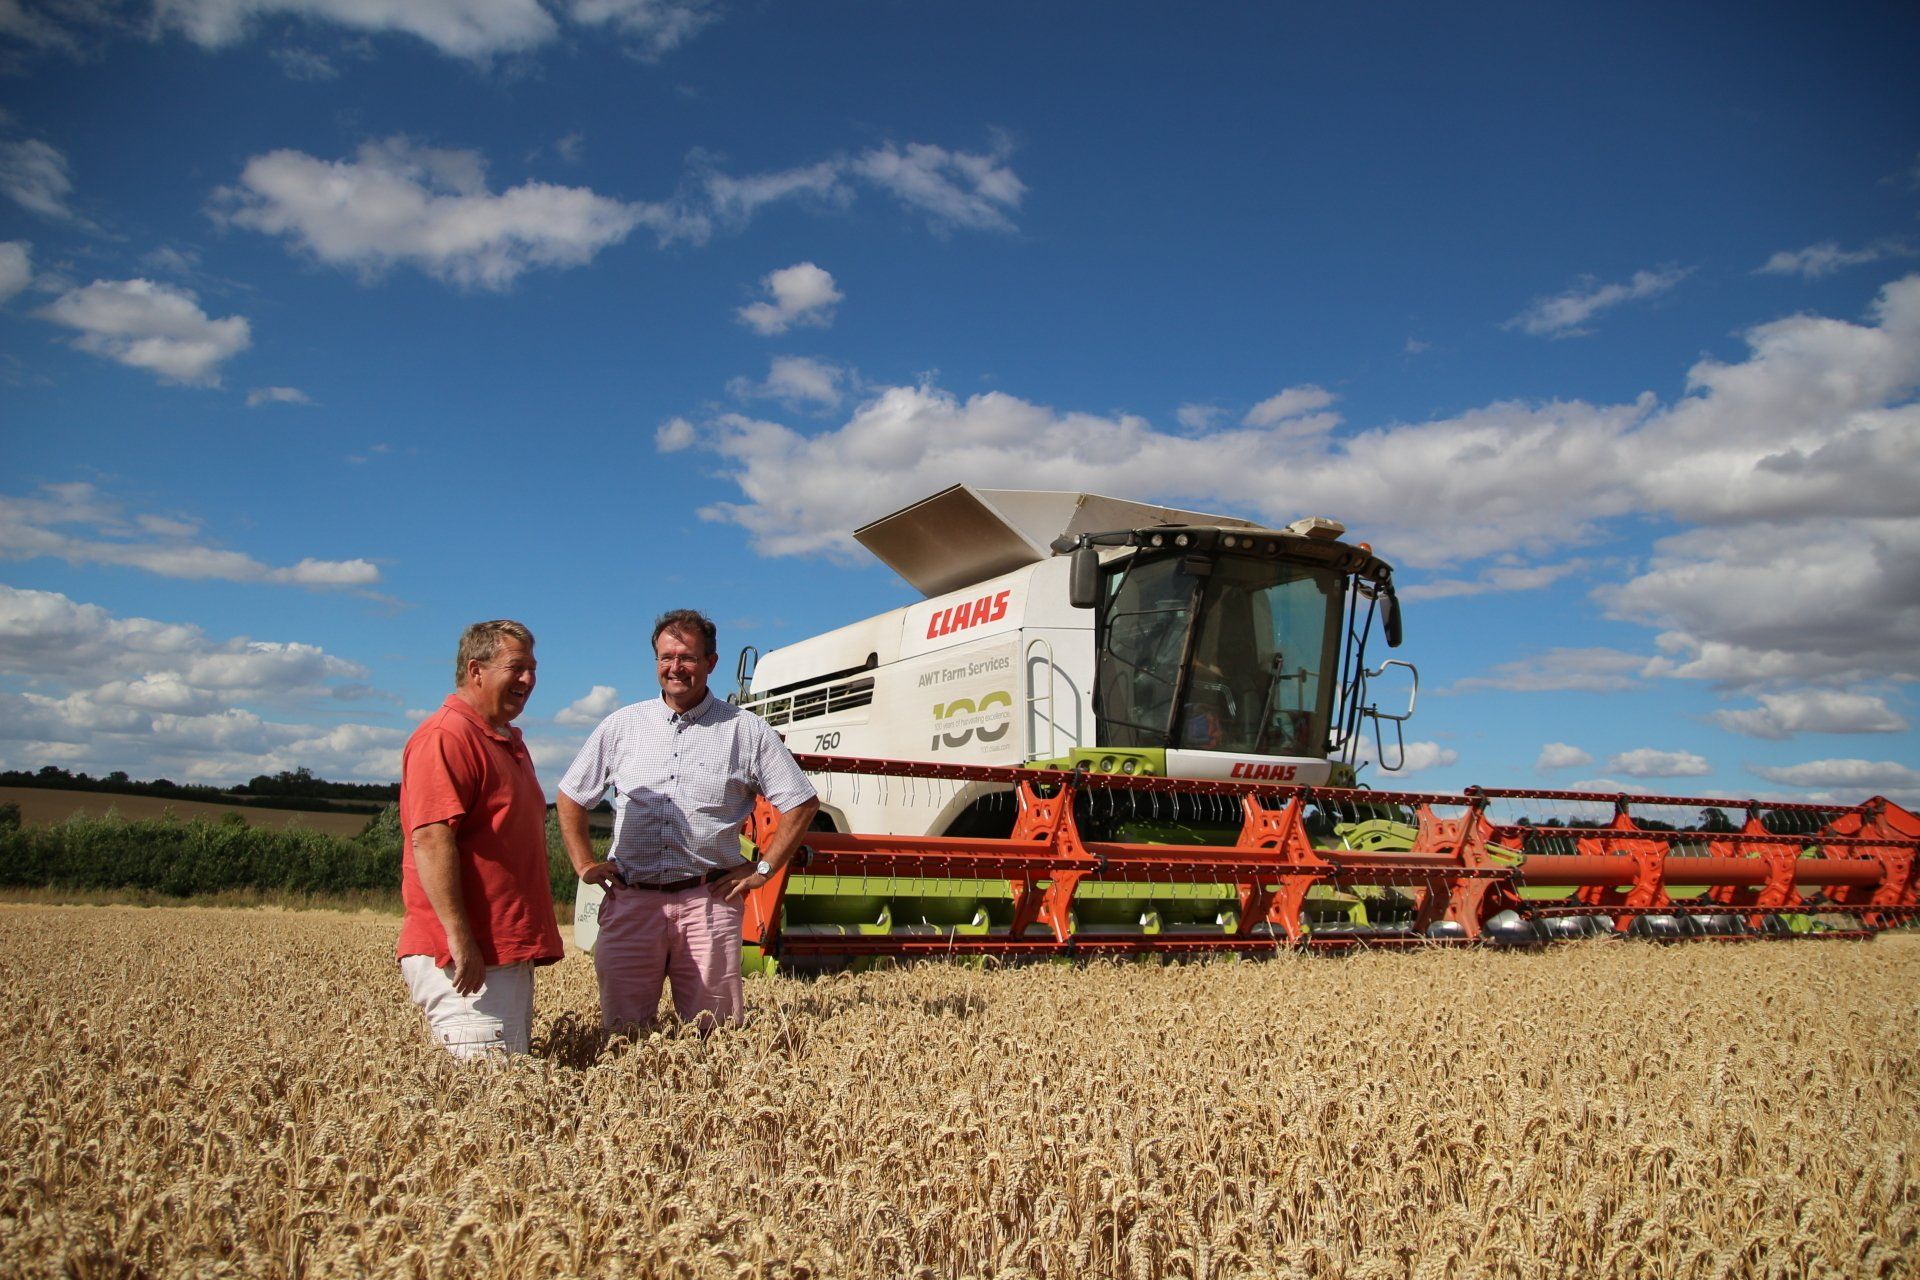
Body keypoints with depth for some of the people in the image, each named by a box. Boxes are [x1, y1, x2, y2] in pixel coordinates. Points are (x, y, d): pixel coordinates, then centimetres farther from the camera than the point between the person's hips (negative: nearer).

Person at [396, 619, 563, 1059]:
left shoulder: (508, 739, 18)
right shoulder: (446, 736, -13)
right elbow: (430, 840, -22)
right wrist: (458, 938, -26)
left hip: (510, 952, 10)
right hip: (468, 958, -10)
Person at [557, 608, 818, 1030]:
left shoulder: (746, 731, 5)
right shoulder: (622, 726, 11)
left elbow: (801, 803, 6)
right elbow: (571, 797, 20)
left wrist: (763, 869, 1)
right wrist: (585, 864, 10)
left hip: (708, 901, -1)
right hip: (630, 900, 2)